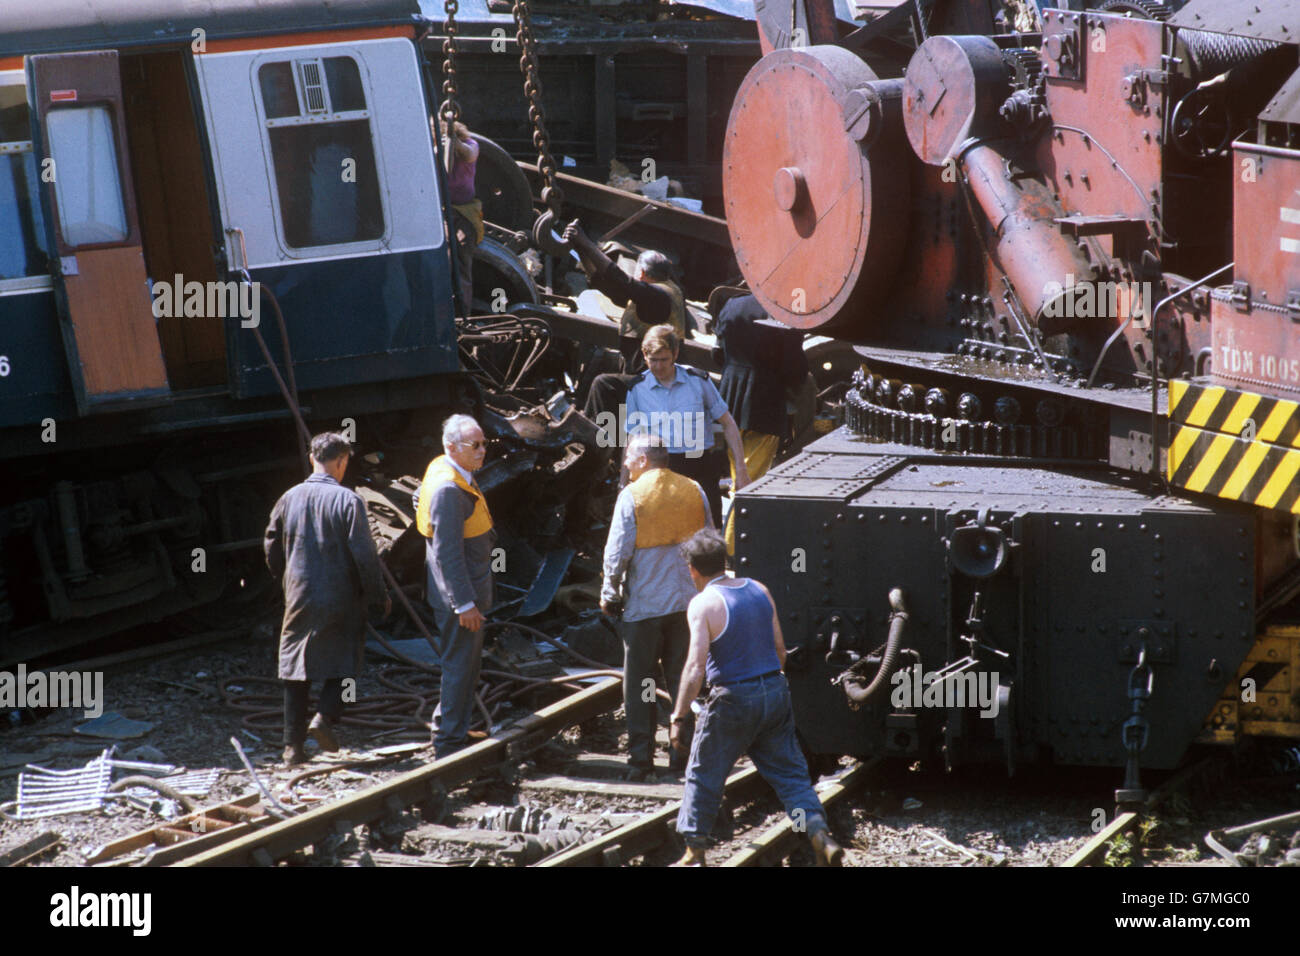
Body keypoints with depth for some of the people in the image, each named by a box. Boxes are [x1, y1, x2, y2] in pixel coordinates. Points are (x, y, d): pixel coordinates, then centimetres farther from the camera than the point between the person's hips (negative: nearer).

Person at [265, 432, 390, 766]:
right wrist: (378, 595, 0)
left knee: (296, 668, 10)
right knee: (343, 662, 12)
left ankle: (293, 745, 8)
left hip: (299, 597, 4)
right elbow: (364, 555, -13)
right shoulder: (348, 501, -12)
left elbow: (272, 549, 10)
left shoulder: (289, 499, 1)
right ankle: (326, 716, -11)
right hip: (340, 599, -4)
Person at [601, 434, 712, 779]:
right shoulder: (694, 491, 4)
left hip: (644, 604, -4)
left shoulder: (632, 496, -9)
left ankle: (641, 759, 5)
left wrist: (609, 594, 3)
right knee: (684, 679, 10)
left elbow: (618, 552, -10)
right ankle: (684, 753, 11)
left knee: (640, 685, 5)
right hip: (687, 600, 4)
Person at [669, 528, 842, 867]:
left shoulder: (703, 604, -13)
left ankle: (694, 854, 17)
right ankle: (821, 838, -4)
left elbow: (696, 666, -20)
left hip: (733, 700, -5)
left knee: (703, 776, 10)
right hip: (775, 693, 6)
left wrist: (678, 717, -18)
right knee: (789, 772, 11)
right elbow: (780, 650, 11)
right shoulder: (758, 590, 6)